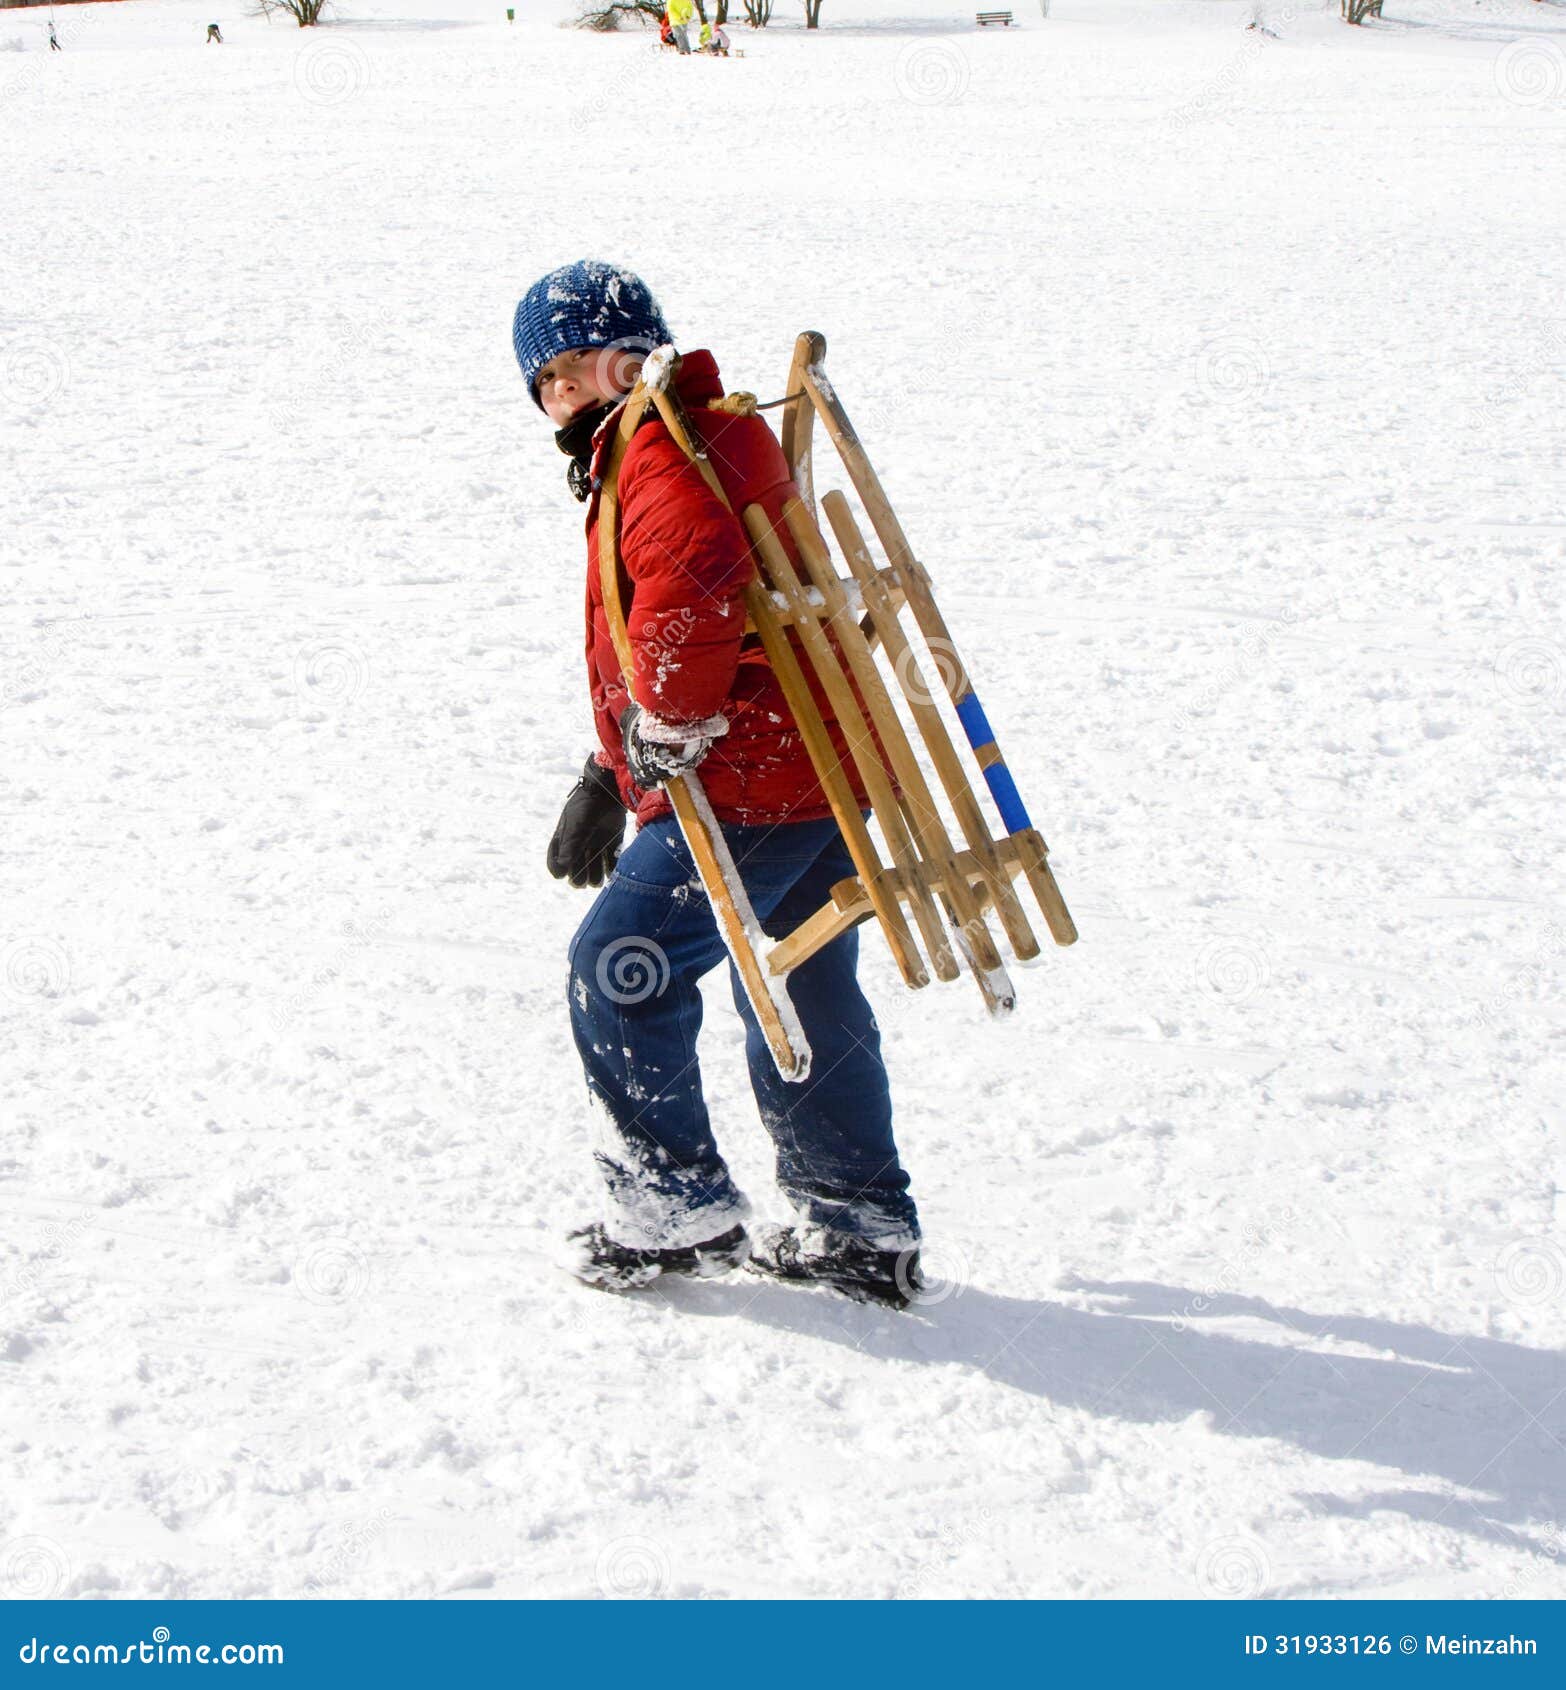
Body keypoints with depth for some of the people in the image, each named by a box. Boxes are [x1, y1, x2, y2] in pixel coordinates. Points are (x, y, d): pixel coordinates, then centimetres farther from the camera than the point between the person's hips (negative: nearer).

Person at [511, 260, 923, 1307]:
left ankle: (679, 1209, 7)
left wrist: (664, 734, -22)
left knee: (619, 971, -2)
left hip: (750, 785, -11)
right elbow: (635, 646, 30)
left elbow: (693, 587, -34)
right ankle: (862, 1233, 26)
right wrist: (608, 780, 29)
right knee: (807, 997, 18)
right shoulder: (708, 440, 23)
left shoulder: (664, 451, -12)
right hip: (819, 775, 11)